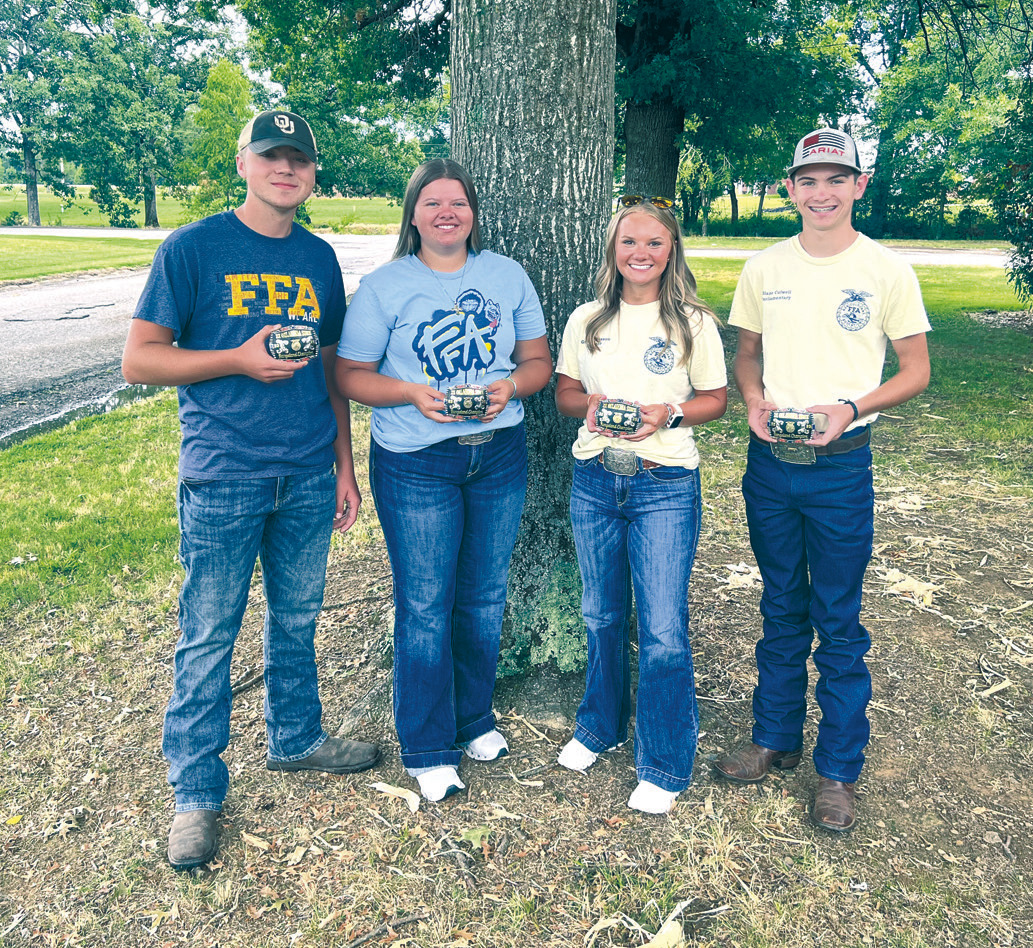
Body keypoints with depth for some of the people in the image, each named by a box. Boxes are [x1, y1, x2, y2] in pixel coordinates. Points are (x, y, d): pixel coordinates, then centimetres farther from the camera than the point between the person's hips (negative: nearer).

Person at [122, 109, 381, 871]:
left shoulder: (319, 258, 10)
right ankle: (197, 792, 20)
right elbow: (139, 359, -6)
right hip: (223, 478, -4)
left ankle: (297, 738, 38)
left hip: (307, 477, 5)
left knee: (297, 620, 17)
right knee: (208, 636, 4)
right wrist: (239, 359, -19)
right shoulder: (193, 248, -4)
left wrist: (344, 466, 12)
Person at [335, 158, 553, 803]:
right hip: (416, 464, -3)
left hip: (500, 456, 4)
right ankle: (428, 749, 19)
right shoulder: (384, 286, -2)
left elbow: (538, 360, 11)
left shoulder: (508, 275, 8)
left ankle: (474, 718, 35)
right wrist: (414, 394, -19)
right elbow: (351, 374, -3)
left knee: (484, 598, 13)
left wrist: (510, 387, -11)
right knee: (425, 607, 1)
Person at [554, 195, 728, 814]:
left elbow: (717, 399, 3)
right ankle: (601, 726, 39)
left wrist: (669, 413, -15)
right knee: (602, 617, 16)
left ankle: (665, 765, 17)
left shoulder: (694, 323, -2)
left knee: (664, 630, -2)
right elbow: (564, 392, 12)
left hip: (666, 486, -3)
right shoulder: (587, 320, 6)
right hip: (594, 482, 3)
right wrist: (589, 405, -10)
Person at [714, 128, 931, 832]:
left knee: (839, 622, 5)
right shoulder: (764, 269, 6)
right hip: (769, 461, 3)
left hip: (842, 464, -3)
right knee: (782, 610, 16)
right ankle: (776, 739, 32)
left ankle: (839, 771, 20)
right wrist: (754, 399, -6)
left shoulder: (887, 271, -3)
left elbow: (916, 370, 1)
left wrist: (850, 409, -16)